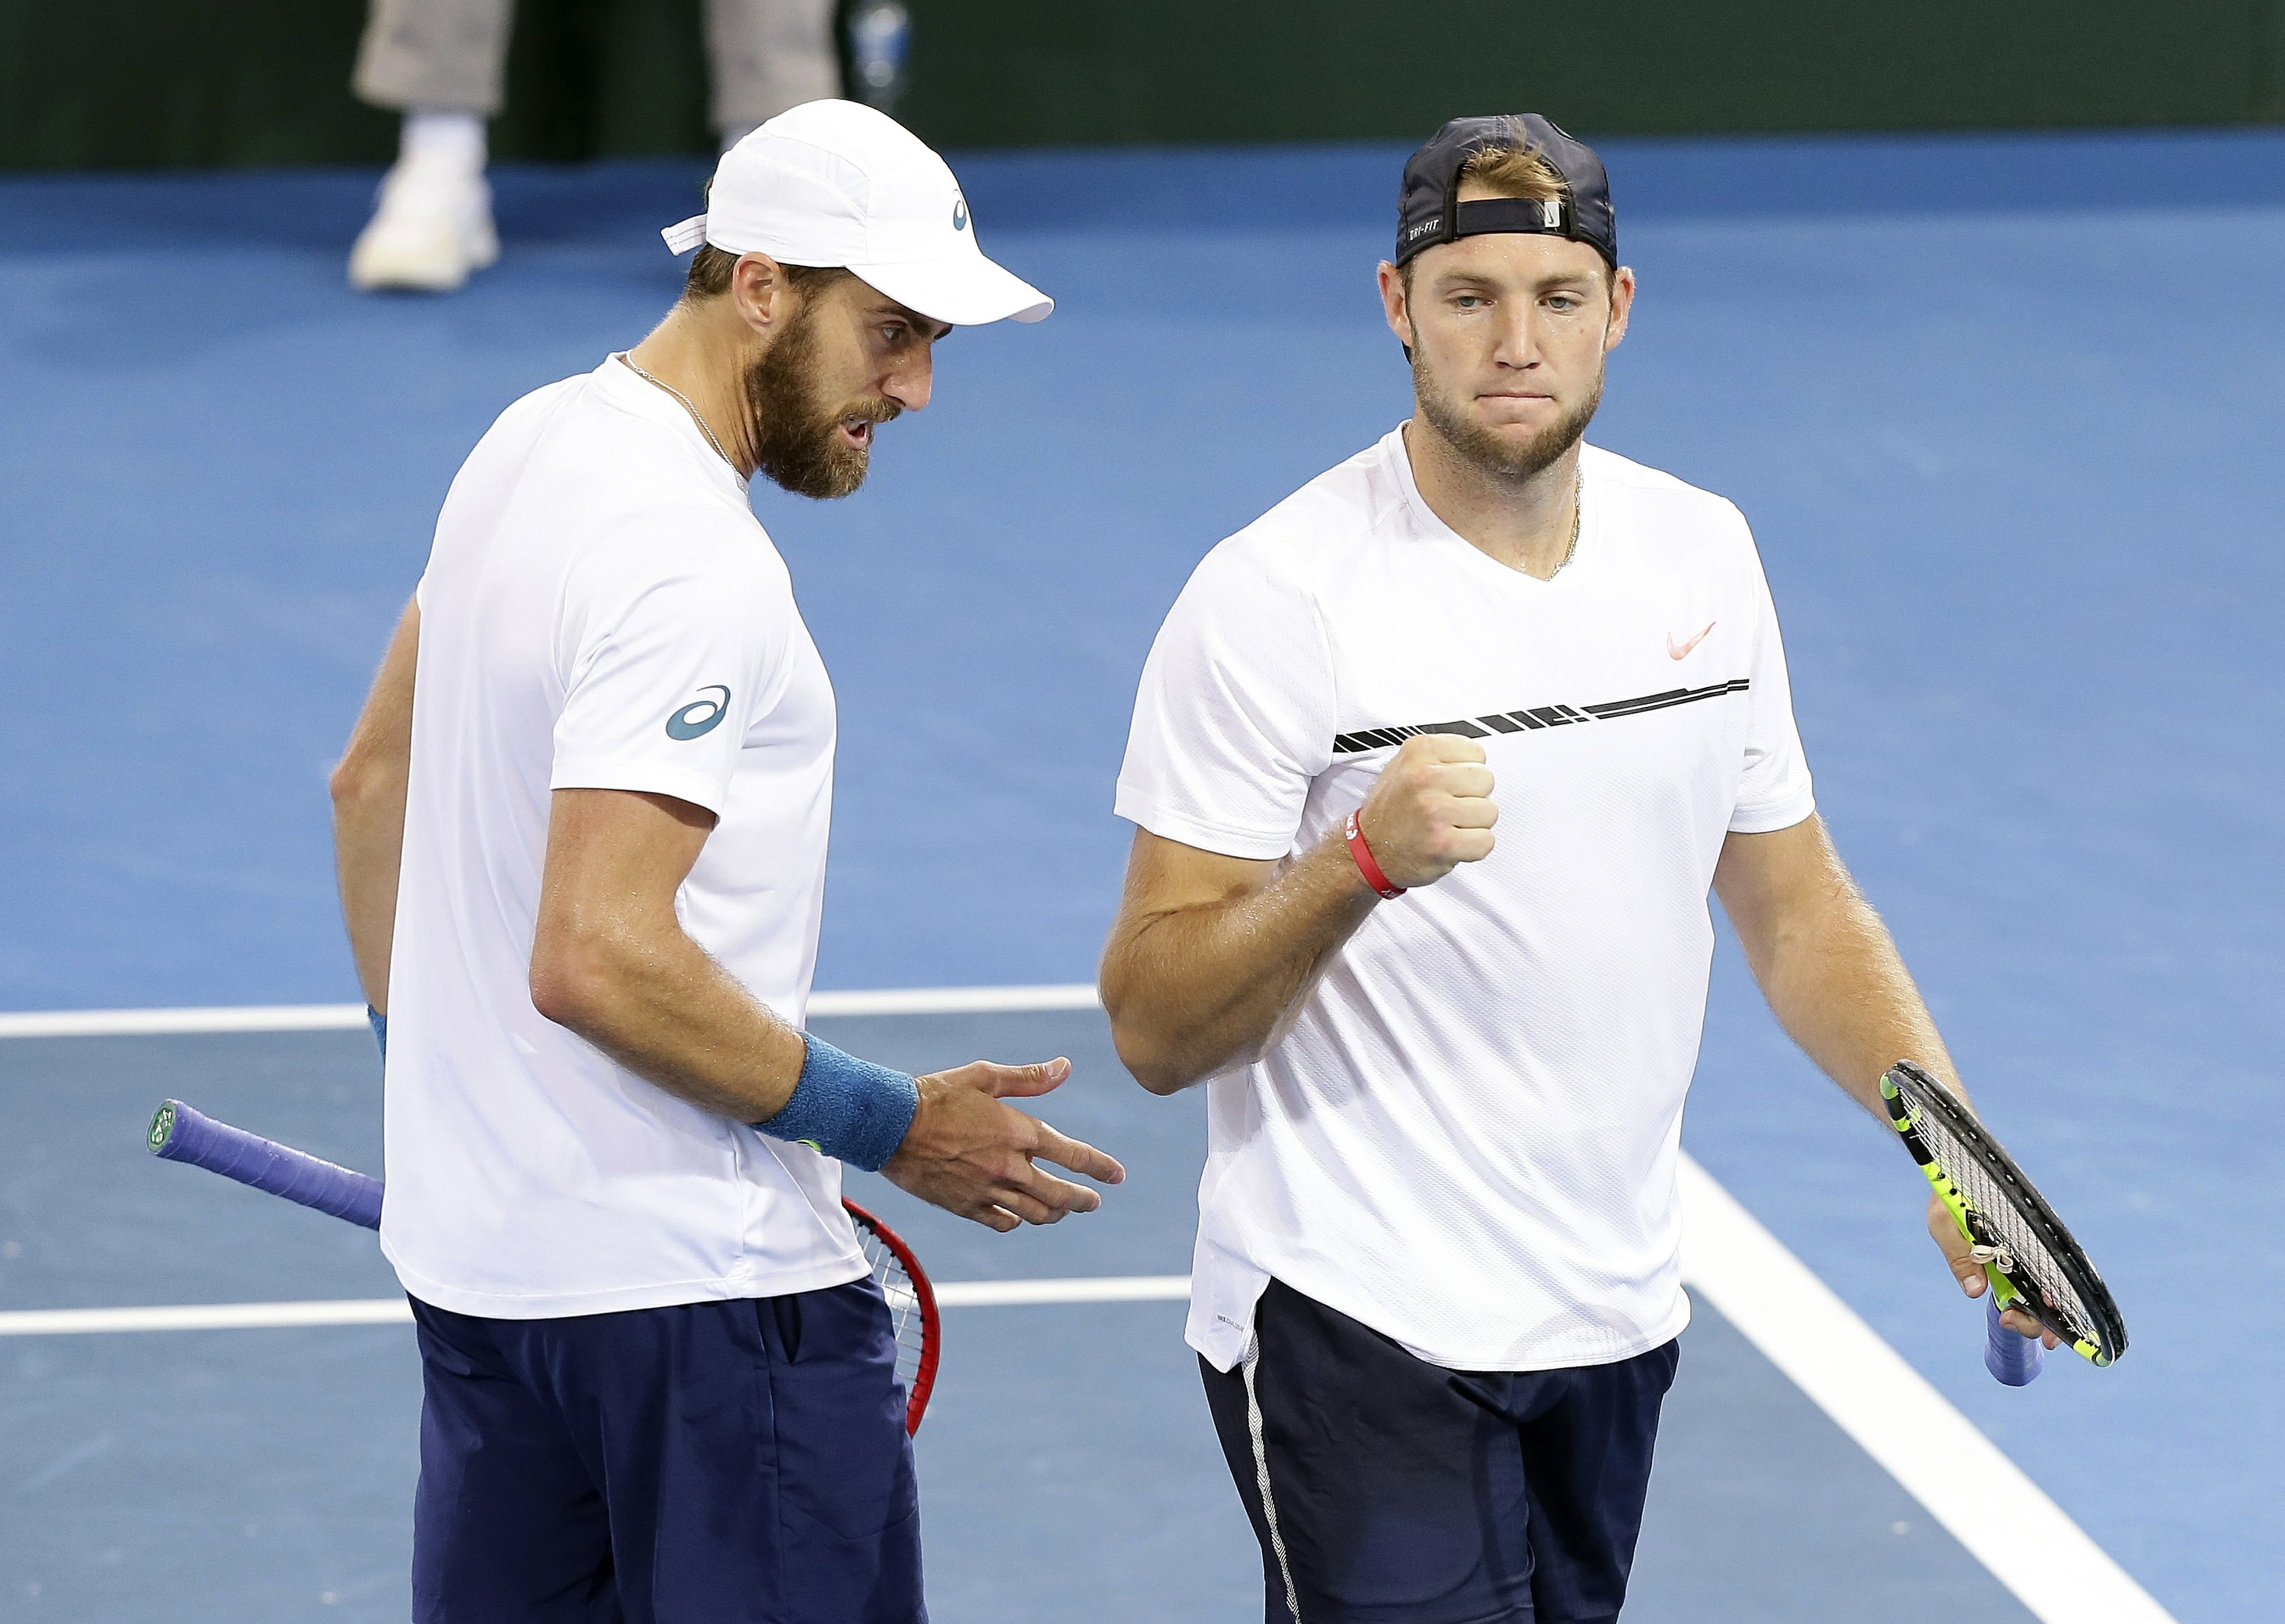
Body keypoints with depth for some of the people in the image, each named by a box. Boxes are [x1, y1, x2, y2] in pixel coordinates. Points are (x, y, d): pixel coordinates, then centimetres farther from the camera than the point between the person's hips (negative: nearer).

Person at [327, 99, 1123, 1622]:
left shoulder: (534, 444, 9)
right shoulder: (692, 566, -22)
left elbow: (374, 776, 21)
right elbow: (598, 961, -27)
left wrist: (435, 1081, 28)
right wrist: (892, 1127, -18)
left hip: (477, 1248, 10)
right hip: (700, 1293, -10)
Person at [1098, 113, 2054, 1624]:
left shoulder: (1703, 553, 5)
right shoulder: (1277, 597, -13)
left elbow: (1796, 908, 16)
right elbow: (1155, 1027, -14)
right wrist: (1364, 861, -30)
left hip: (1619, 1325, 6)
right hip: (1362, 1327, -6)